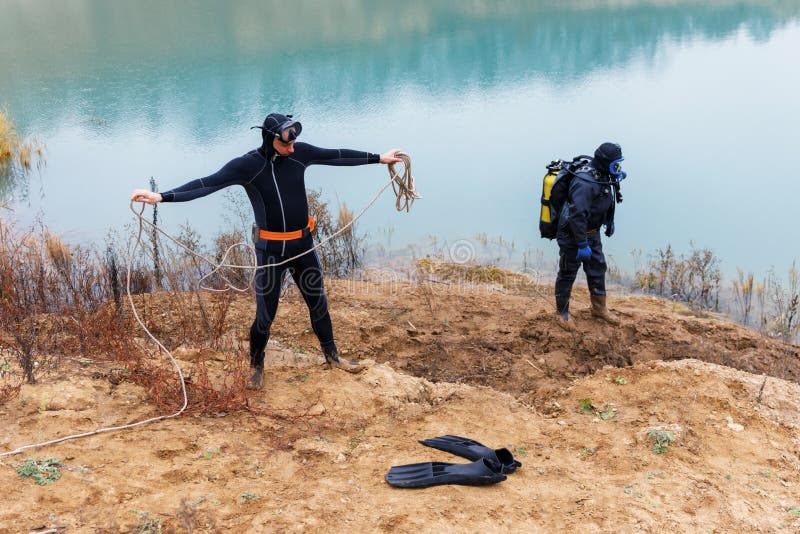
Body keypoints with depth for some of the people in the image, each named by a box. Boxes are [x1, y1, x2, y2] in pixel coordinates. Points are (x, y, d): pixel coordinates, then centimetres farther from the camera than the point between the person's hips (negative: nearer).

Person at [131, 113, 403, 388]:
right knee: (265, 312, 3)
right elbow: (207, 183, -25)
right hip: (270, 249, -4)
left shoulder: (300, 153, -5)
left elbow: (337, 156, 6)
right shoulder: (247, 165, -17)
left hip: (303, 244, 4)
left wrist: (379, 158, 14)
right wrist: (161, 196, -36)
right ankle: (256, 366, 27)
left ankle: (331, 356, 37)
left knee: (318, 302, 18)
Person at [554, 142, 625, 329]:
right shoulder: (585, 183, -31)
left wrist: (609, 222, 29)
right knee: (568, 273, 6)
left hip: (592, 233, 9)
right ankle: (562, 313, 23)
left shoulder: (602, 176, 0)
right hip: (572, 234, -9)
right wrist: (582, 244, -30)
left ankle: (598, 308, 35)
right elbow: (577, 215, -34)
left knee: (597, 268, 18)